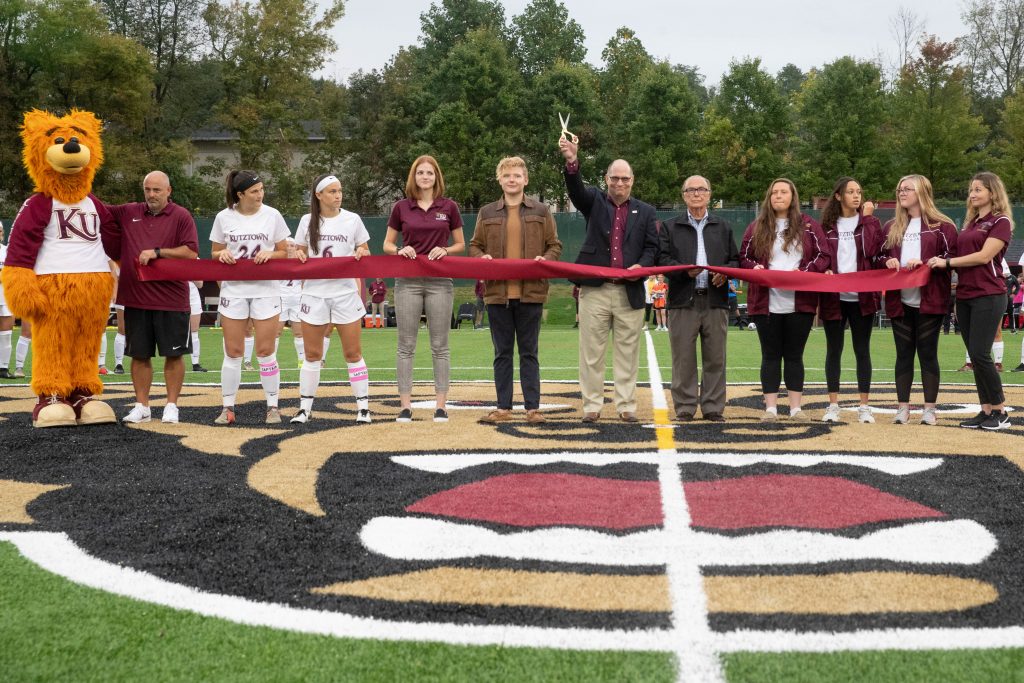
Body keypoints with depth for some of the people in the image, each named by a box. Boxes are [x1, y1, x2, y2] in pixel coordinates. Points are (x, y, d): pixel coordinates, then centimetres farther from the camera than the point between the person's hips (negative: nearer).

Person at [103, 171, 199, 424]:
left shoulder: (181, 216, -1)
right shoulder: (128, 213, 10)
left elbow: (191, 252, -9)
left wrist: (157, 252, -13)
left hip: (171, 299, -3)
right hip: (135, 298, 4)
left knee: (173, 354, 2)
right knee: (139, 354, 8)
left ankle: (171, 406, 12)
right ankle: (141, 406, 16)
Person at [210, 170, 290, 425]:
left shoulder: (272, 215, 1)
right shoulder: (224, 217, 2)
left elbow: (284, 252, 6)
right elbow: (215, 253, 10)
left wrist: (270, 254, -14)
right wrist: (222, 254, -12)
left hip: (265, 289, -1)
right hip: (234, 289, 1)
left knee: (266, 351, -2)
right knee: (233, 352, 1)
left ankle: (272, 406, 9)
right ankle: (228, 408, 10)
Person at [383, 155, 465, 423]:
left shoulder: (448, 207, 4)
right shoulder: (401, 207, 5)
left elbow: (460, 244, 10)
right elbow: (387, 244, 11)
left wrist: (445, 250, -10)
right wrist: (399, 250, -10)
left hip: (439, 282, -1)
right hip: (408, 281, 1)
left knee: (439, 345, 2)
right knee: (406, 344, 2)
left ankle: (441, 404, 7)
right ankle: (405, 404, 7)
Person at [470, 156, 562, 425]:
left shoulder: (541, 212, 7)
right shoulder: (487, 213, 10)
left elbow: (555, 245, 9)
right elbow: (474, 246, 15)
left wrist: (545, 259, -11)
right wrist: (482, 258, -6)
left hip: (531, 292, -1)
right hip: (497, 292, 2)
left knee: (529, 352, 4)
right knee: (502, 352, 7)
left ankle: (533, 407, 7)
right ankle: (503, 407, 13)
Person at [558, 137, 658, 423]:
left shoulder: (645, 211, 12)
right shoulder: (594, 201, 9)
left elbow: (652, 247, 10)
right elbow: (576, 189, -11)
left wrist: (641, 265, -11)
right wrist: (572, 161, -30)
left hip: (630, 290, 1)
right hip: (595, 289, -1)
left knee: (627, 352, 4)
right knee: (591, 352, 2)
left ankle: (626, 406, 11)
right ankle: (592, 405, 8)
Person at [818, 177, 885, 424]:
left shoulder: (869, 222, 6)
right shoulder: (827, 225, 8)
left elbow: (872, 250, -8)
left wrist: (867, 218, -9)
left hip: (862, 296, -1)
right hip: (834, 296, 1)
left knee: (862, 350, 3)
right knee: (833, 350, 3)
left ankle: (864, 406, 7)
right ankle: (833, 406, 9)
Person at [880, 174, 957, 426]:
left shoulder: (941, 225, 0)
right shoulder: (891, 227, 14)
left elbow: (952, 257, -6)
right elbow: (881, 256, 18)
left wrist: (924, 262, -19)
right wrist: (887, 261, -4)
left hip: (930, 300, -4)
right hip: (900, 301, 4)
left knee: (927, 353, 2)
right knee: (904, 353, 7)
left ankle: (929, 409, 9)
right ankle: (903, 407, 11)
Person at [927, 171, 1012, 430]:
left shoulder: (1000, 222, -5)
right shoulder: (969, 223, 17)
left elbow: (984, 256, -14)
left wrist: (947, 262, -13)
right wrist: (942, 260, -1)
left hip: (988, 296, -7)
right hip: (965, 296, 7)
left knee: (980, 353, -11)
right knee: (974, 355, 6)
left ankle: (1000, 411, 0)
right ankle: (986, 410, 12)